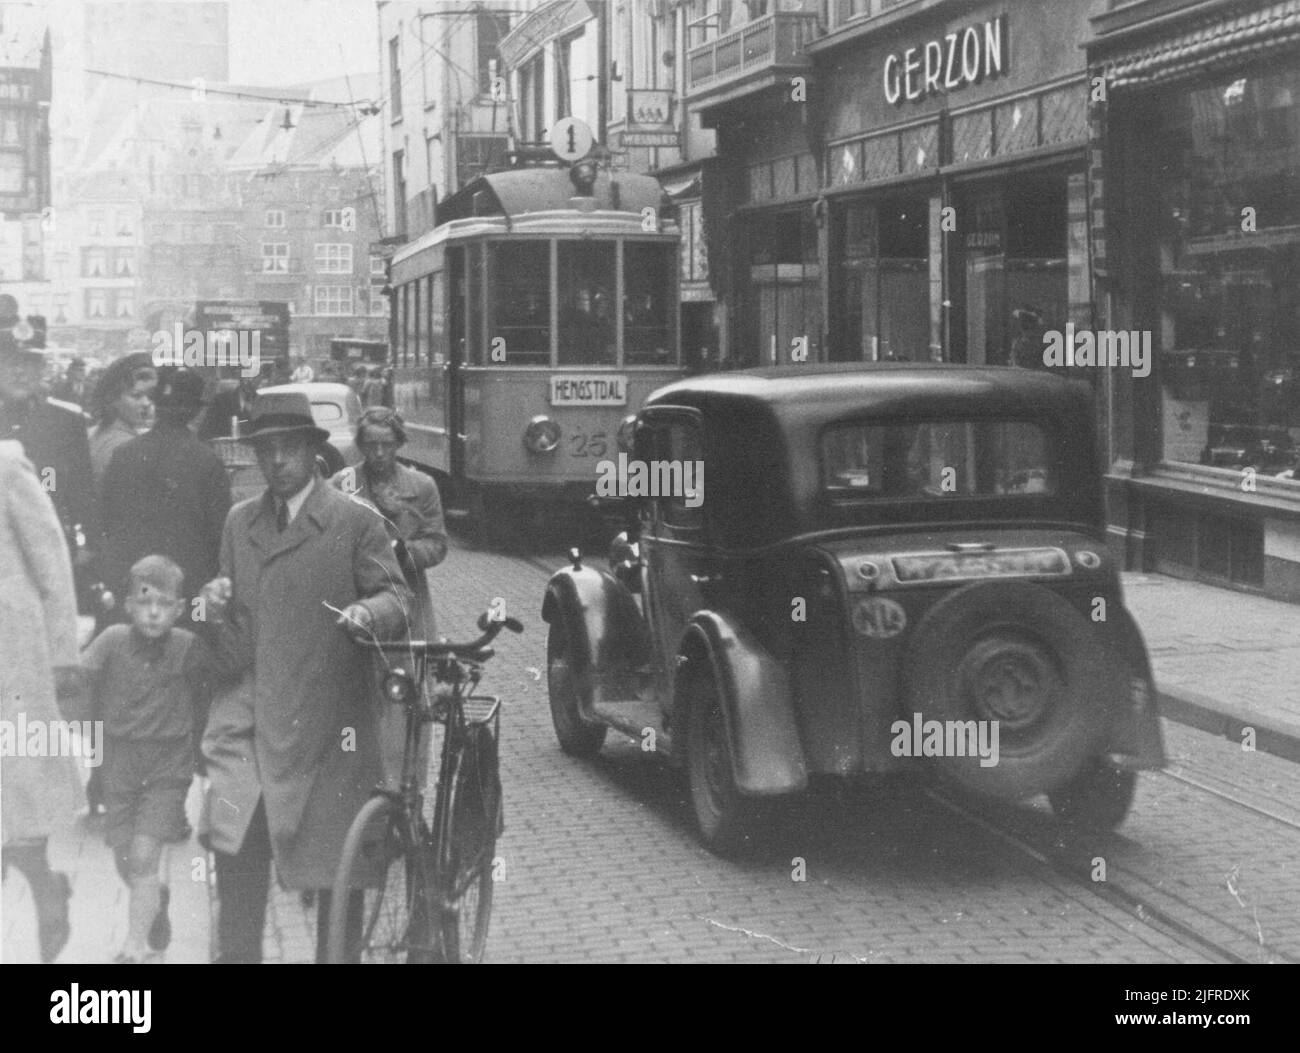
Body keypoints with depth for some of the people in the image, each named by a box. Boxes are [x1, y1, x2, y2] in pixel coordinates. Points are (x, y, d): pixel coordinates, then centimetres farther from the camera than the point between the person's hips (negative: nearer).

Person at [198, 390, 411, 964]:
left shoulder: (355, 522, 0)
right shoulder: (239, 521, 15)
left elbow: (397, 598, -3)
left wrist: (368, 612, -24)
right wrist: (218, 605, 0)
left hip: (325, 716, -3)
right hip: (248, 711, 3)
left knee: (336, 858, 4)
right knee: (234, 846, -8)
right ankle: (236, 953, 5)